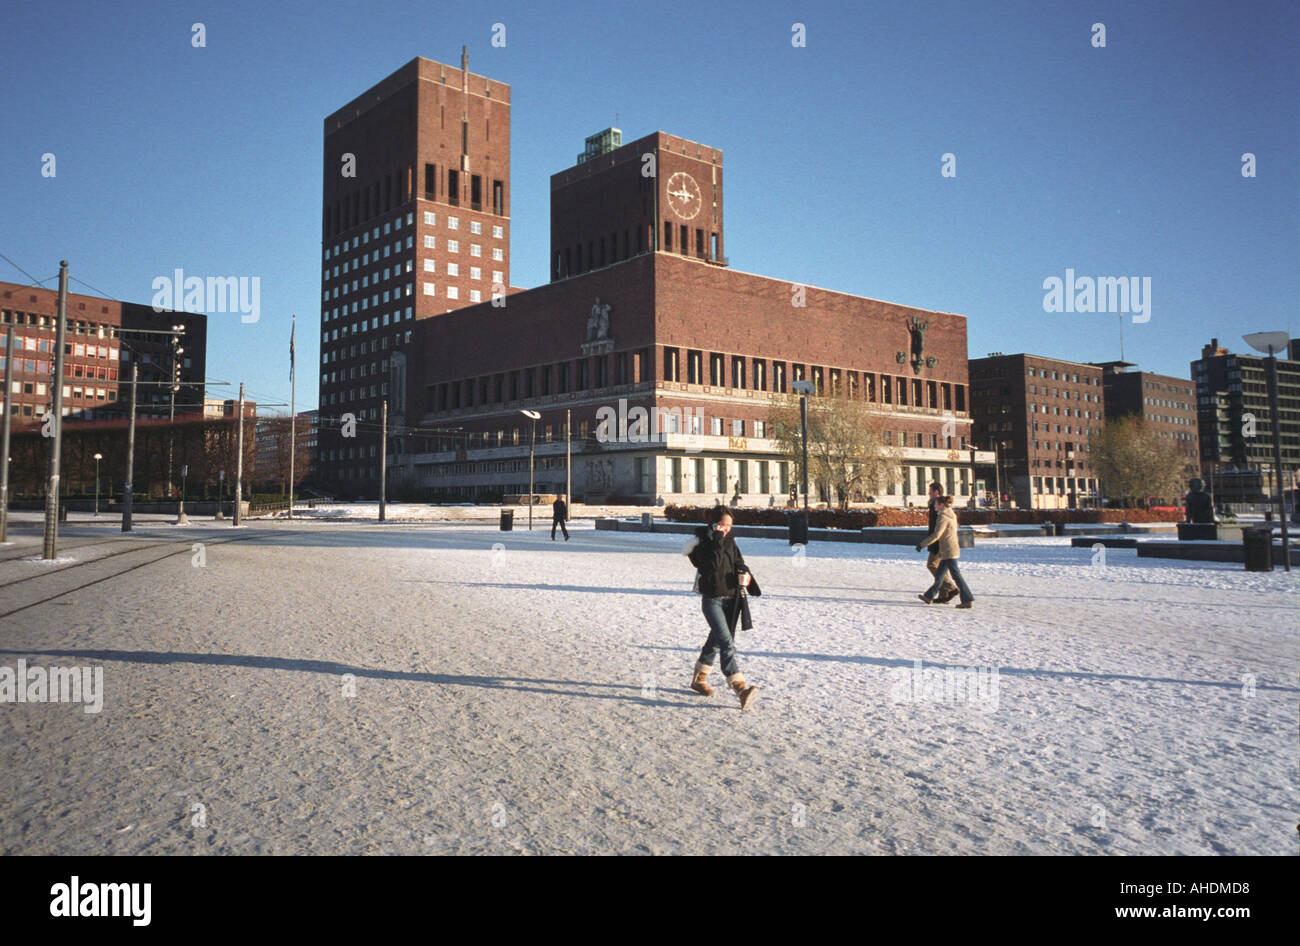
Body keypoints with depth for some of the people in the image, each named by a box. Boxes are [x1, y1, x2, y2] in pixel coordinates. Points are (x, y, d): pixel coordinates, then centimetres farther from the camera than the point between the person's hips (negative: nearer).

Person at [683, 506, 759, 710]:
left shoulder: (730, 541, 7)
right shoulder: (702, 543, -13)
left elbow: (738, 560, 18)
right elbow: (710, 567, -26)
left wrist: (744, 573, -2)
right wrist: (717, 543, -29)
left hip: (730, 598, 7)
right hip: (712, 599, -7)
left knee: (716, 640, 19)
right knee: (727, 643, -18)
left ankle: (699, 678, 37)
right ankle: (741, 688, -26)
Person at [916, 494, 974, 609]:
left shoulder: (944, 517, -16)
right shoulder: (952, 515, 13)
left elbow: (936, 535, -22)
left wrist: (922, 545, -17)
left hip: (949, 551, -10)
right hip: (949, 551, 10)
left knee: (956, 575, -6)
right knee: (939, 574, 15)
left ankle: (967, 600, -5)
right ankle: (929, 597, 23)